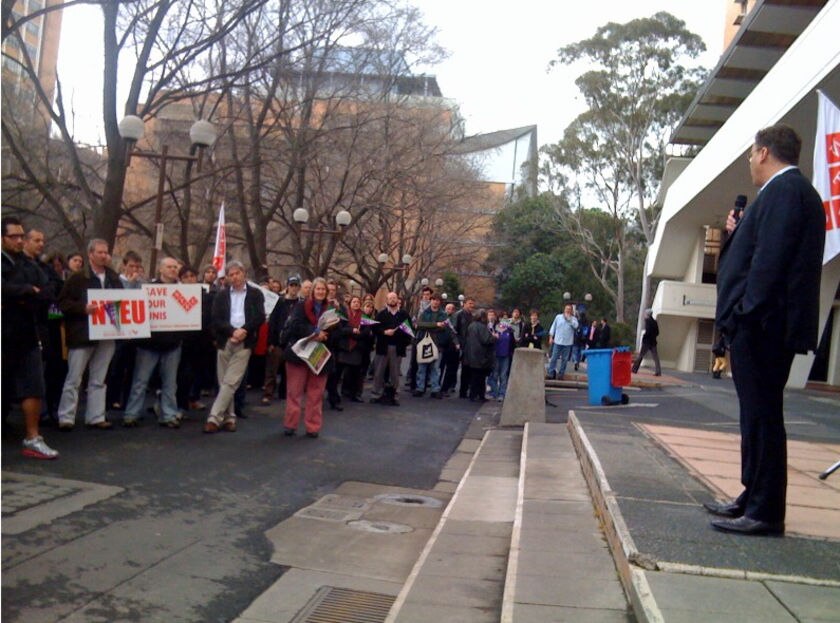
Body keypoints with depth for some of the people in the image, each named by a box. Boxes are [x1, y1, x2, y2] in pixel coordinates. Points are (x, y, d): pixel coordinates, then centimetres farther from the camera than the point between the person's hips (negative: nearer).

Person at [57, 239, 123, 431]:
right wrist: (83, 308, -20)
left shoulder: (114, 279, 11)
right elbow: (63, 303, -7)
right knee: (74, 379, 2)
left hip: (106, 335, 5)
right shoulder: (78, 278, -3)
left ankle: (96, 417, 16)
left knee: (99, 380, 10)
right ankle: (66, 417, 9)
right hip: (82, 335, -5)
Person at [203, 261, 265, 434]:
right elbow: (215, 319, 1)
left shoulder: (255, 294, 7)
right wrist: (232, 331, -14)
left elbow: (260, 317, -2)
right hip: (224, 342, 3)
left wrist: (244, 331, -15)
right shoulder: (221, 295, 11)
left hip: (244, 342, -3)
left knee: (230, 382, -10)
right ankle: (228, 418, 14)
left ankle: (214, 417, -9)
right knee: (224, 382, 5)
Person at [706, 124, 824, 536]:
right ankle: (754, 498, 25)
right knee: (758, 415, 15)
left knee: (762, 415, -6)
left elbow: (771, 257, -22)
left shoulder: (784, 189, -11)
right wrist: (740, 232, 18)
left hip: (763, 324, -11)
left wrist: (748, 312, -23)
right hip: (763, 326, 11)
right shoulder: (791, 190, 21)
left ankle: (765, 513, 0)